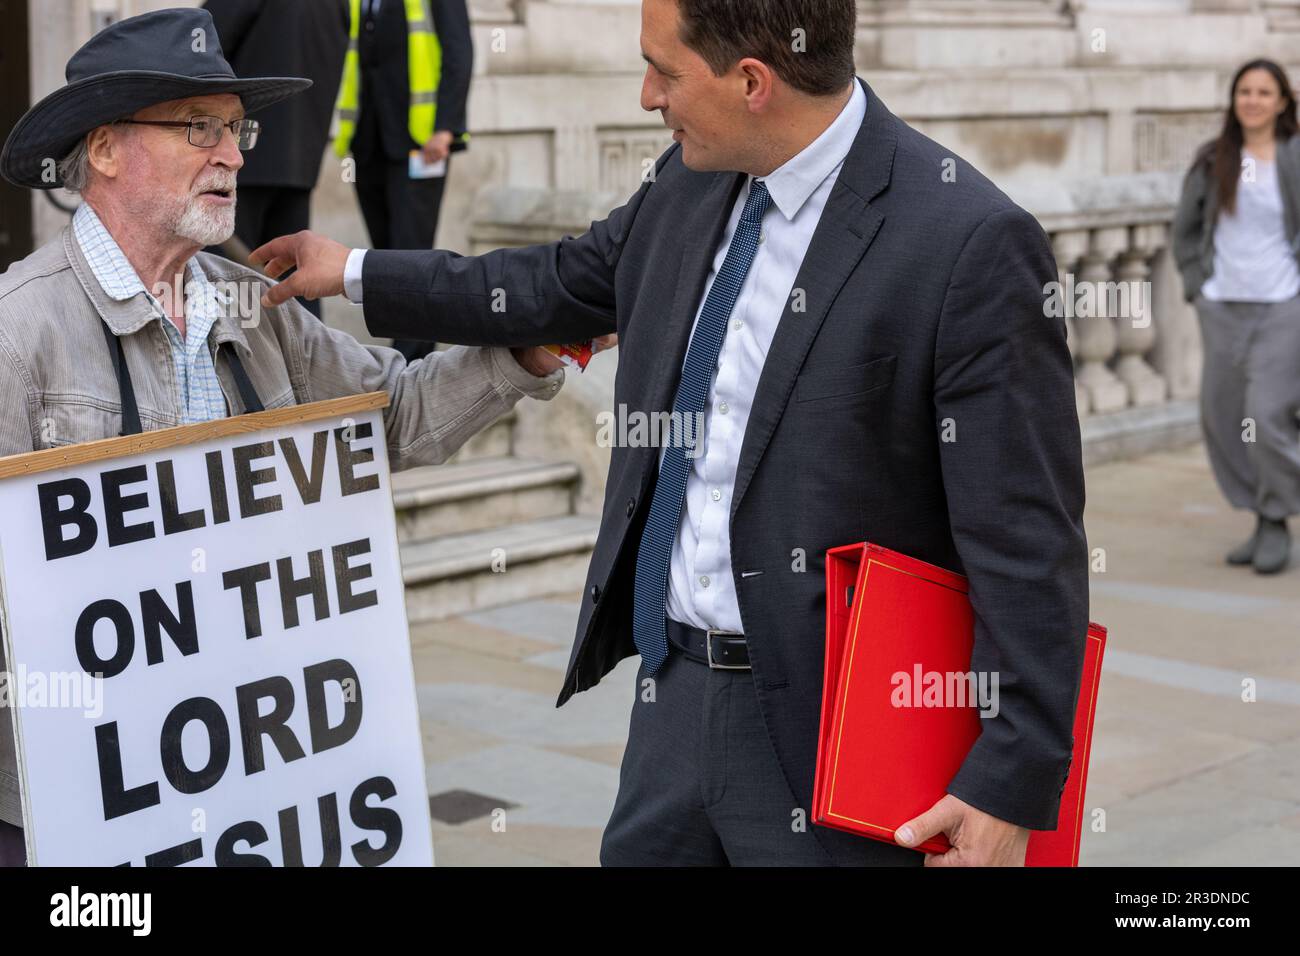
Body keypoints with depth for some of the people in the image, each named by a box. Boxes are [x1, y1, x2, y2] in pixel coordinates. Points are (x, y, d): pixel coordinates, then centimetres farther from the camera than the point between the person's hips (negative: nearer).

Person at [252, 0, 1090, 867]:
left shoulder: (969, 243, -18)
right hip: (676, 696, 7)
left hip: (830, 732, -7)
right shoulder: (693, 184, 4)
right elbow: (568, 286, 24)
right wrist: (357, 275, 28)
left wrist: (1011, 787, -19)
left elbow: (1028, 544, -18)